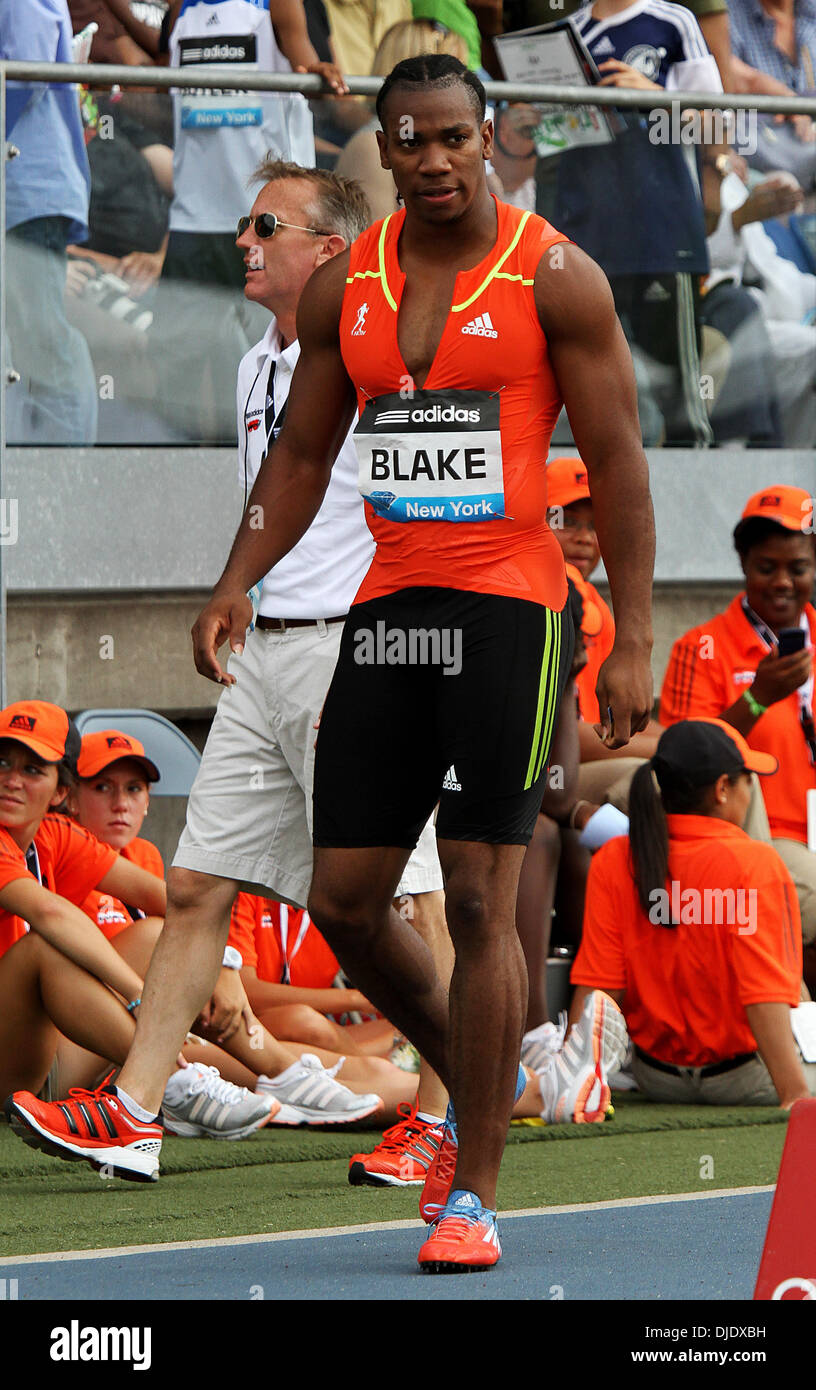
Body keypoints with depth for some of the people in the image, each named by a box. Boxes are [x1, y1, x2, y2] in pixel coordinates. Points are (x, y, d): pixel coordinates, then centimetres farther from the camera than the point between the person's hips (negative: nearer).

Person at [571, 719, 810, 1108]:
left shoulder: (612, 861, -5)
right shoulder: (755, 864, -17)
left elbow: (597, 986, -8)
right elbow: (765, 996, -25)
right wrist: (795, 1092, -28)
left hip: (653, 1077, 5)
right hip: (741, 1078, -5)